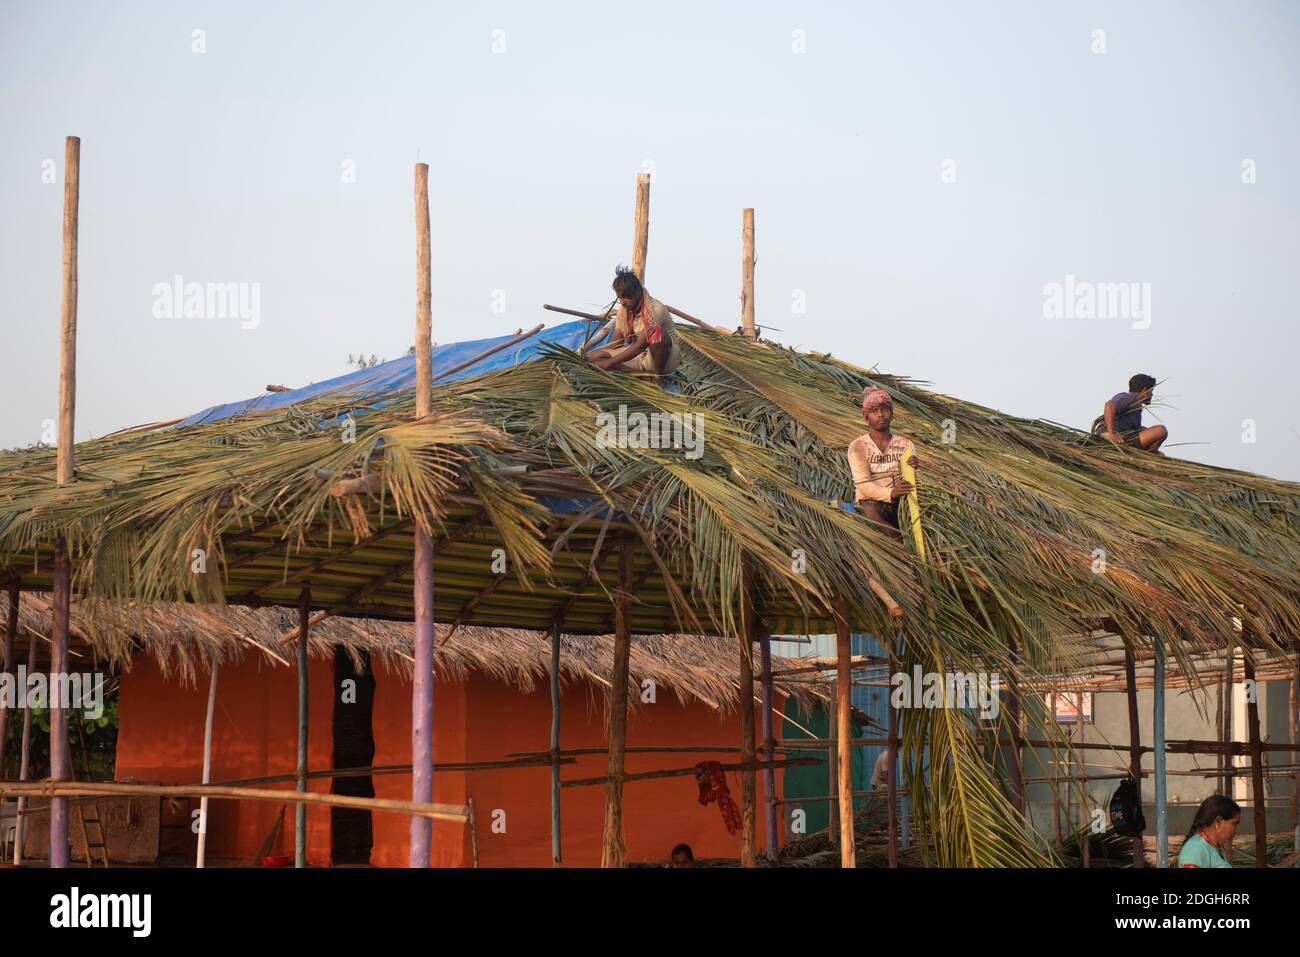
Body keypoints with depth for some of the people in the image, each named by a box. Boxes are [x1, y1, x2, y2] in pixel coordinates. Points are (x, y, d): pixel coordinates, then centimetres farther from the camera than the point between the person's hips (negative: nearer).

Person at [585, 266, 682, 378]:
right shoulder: (623, 310, -1)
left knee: (656, 332, -41)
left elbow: (640, 346, -28)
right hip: (638, 355, 7)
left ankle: (659, 375, -18)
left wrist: (609, 362, -30)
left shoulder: (655, 309, -23)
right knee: (592, 356, -14)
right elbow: (616, 344, 8)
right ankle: (645, 373, -19)